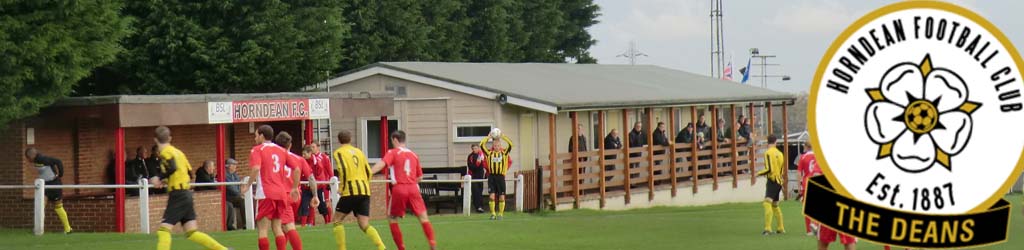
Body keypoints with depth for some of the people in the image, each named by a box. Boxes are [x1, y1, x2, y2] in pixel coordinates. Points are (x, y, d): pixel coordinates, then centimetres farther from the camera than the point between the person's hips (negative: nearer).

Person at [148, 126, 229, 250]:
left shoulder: (166, 152, -7)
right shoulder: (177, 152, 18)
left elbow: (172, 168, -25)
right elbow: (189, 171, 20)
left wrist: (159, 178, -13)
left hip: (177, 195, -8)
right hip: (186, 194, 8)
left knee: (164, 229, -11)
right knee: (191, 232, 8)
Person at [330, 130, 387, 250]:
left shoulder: (339, 152, 2)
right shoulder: (358, 151, 19)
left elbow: (343, 169, -14)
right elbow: (369, 172, 18)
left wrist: (341, 187, -6)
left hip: (350, 191, -5)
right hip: (365, 191, 5)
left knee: (338, 220, 11)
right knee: (364, 225, 2)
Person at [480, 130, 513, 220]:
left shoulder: (504, 153, 7)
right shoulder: (489, 153, 8)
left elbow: (510, 144, -4)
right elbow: (481, 145, 1)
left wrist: (502, 136, -1)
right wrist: (489, 137, 3)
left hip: (501, 176, 0)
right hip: (491, 176, 0)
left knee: (501, 197, 1)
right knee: (492, 195, -6)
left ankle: (500, 214, 12)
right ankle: (493, 214, 2)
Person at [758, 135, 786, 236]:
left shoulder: (768, 153, -10)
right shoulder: (780, 154, 12)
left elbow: (769, 169, -16)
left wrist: (759, 173, 0)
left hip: (772, 180, -8)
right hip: (779, 181, 8)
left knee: (767, 203, -16)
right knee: (775, 205, 19)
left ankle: (768, 228, -29)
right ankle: (781, 228, 25)